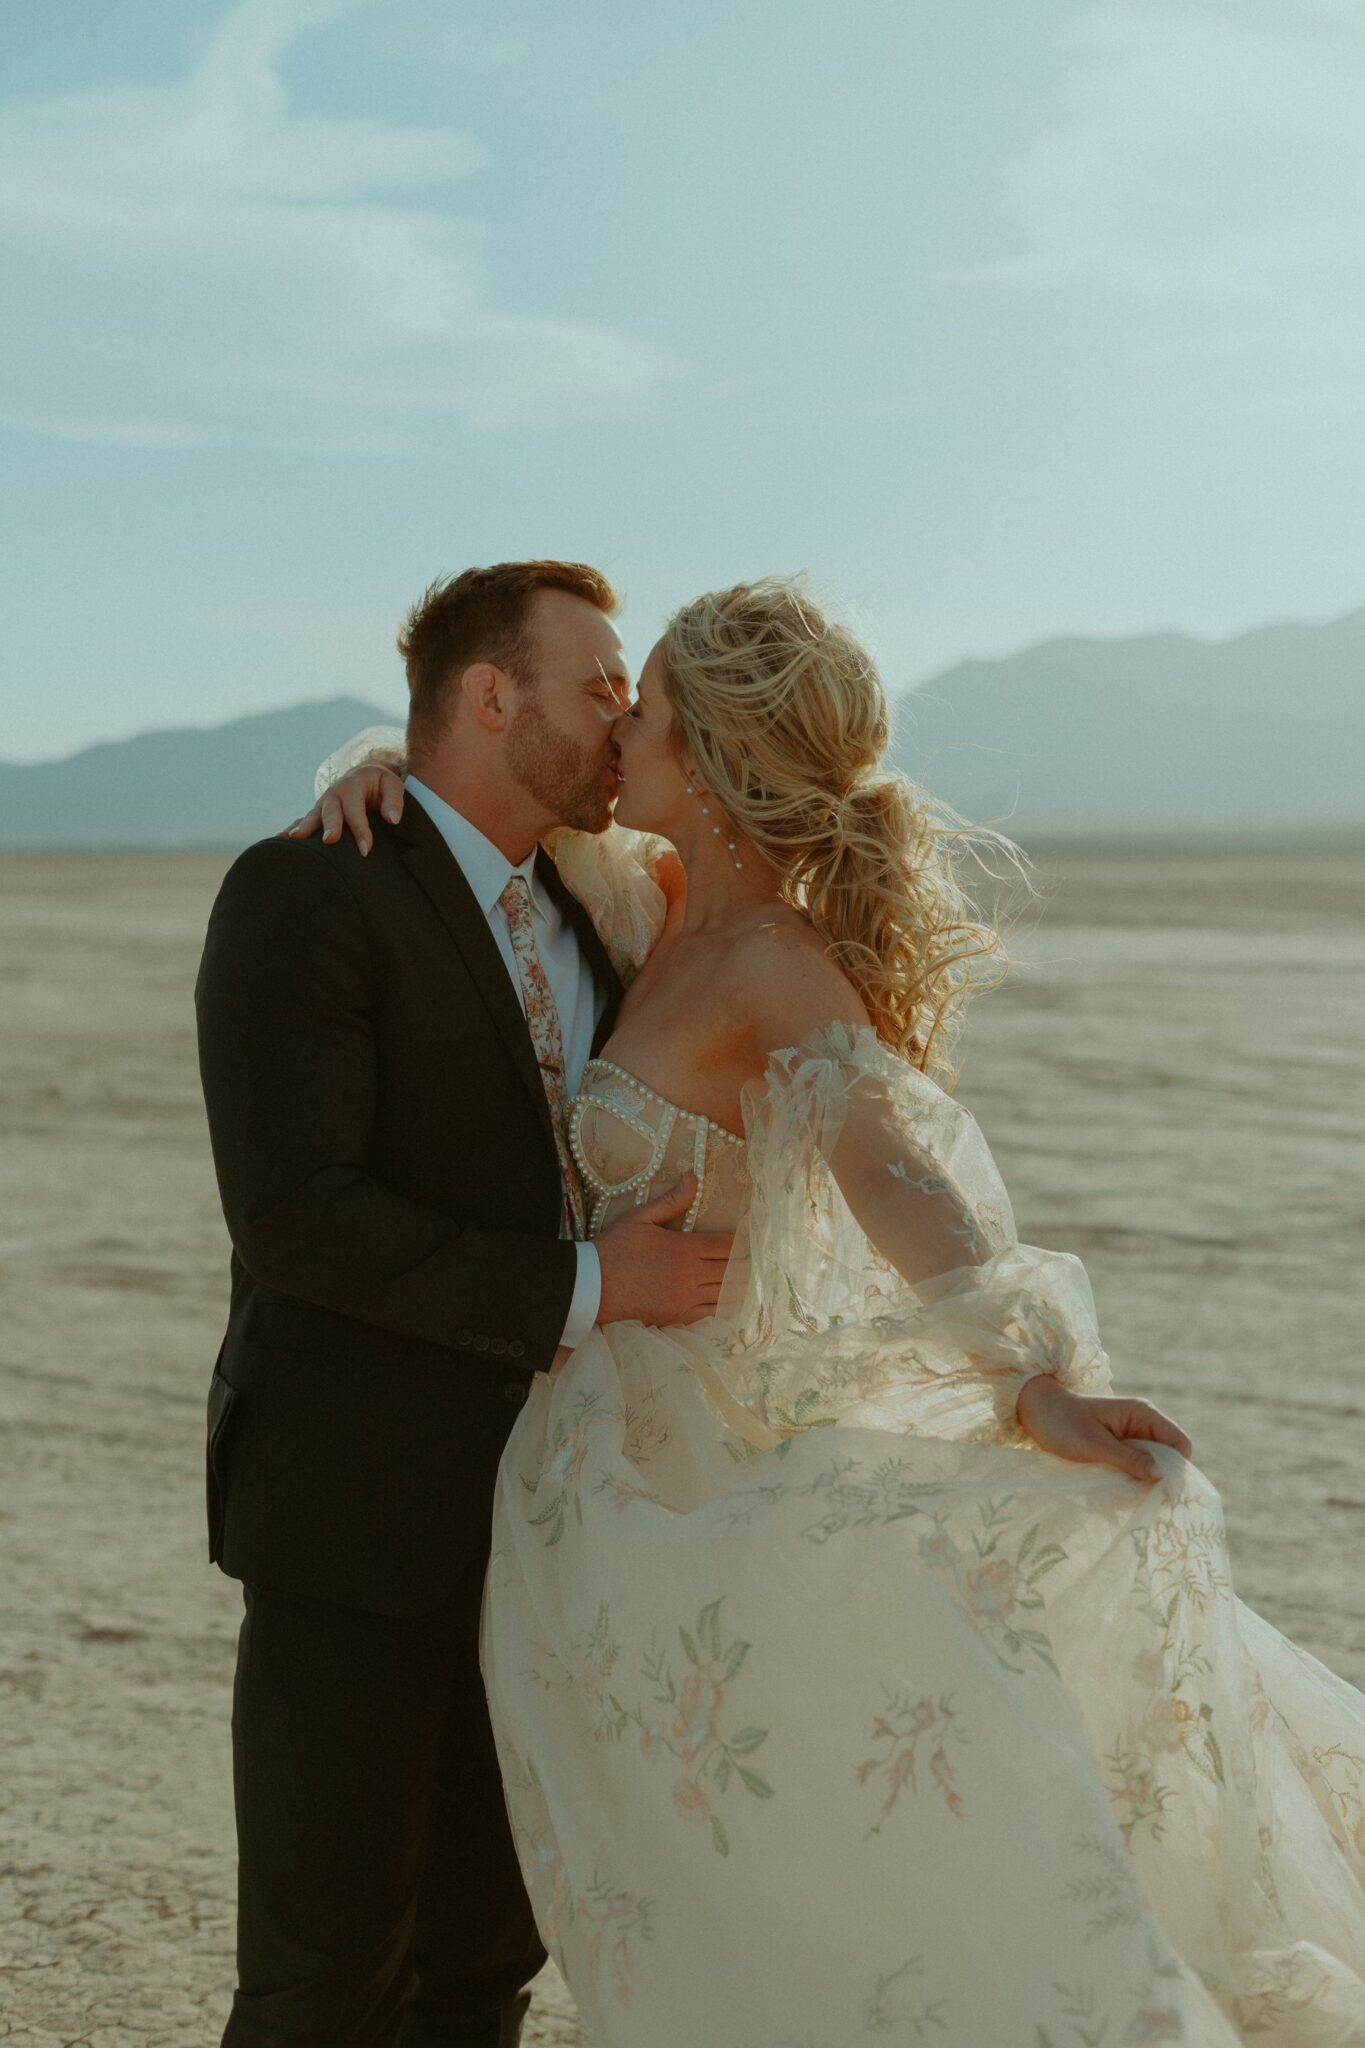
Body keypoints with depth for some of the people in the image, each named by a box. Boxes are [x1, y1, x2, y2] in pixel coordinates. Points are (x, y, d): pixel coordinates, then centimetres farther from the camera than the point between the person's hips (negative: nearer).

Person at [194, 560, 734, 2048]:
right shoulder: (301, 896, -13)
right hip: (357, 1510, -7)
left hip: (528, 1515, 7)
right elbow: (294, 1217, -23)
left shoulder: (578, 916, 12)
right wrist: (583, 1290, -23)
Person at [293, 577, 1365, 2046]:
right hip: (640, 1469, 8)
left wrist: (1033, 1384, -49)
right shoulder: (677, 914, 5)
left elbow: (896, 1173, -35)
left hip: (717, 1462, -8)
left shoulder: (779, 963, -19)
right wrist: (386, 771, -2)